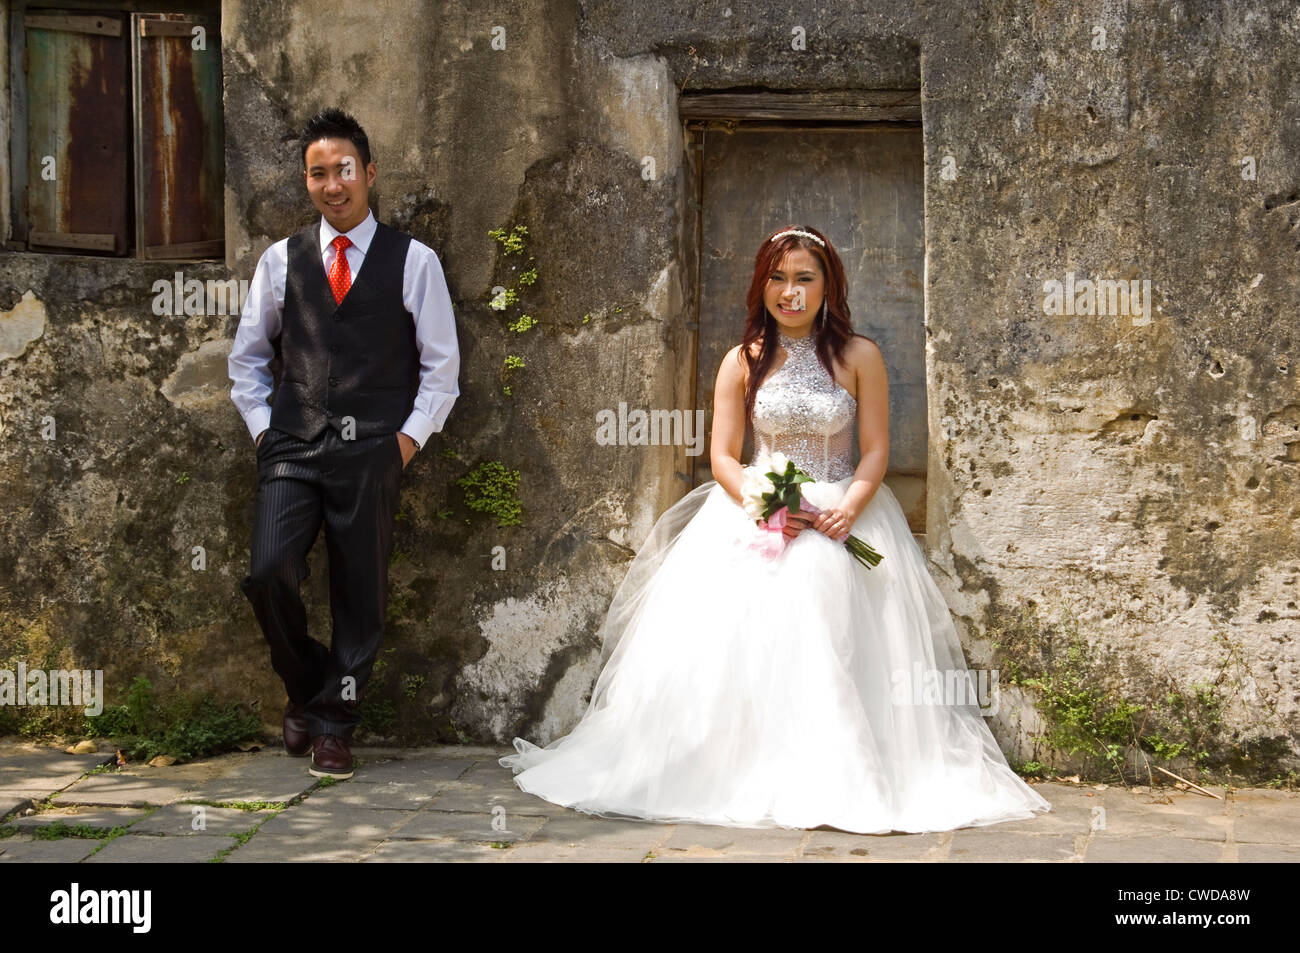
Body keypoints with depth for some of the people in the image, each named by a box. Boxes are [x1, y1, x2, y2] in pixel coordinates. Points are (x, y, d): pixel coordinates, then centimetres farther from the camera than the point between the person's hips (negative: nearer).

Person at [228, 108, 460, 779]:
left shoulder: (412, 262, 5)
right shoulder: (282, 260, 10)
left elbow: (441, 364, 7)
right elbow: (246, 356, 18)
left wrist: (410, 437, -2)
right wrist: (262, 427, 7)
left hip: (372, 453, -1)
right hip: (292, 447, 1)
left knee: (360, 596, 1)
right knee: (269, 575, -12)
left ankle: (332, 725, 16)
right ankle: (306, 687, 14)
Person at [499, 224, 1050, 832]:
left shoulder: (859, 357, 4)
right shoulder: (743, 361, 7)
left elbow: (876, 451, 1)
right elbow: (723, 457, 3)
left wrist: (847, 510, -18)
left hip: (842, 514, -1)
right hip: (754, 512, 1)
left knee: (830, 629, -26)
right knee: (736, 630, -21)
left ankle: (838, 778, -19)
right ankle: (743, 774, -15)